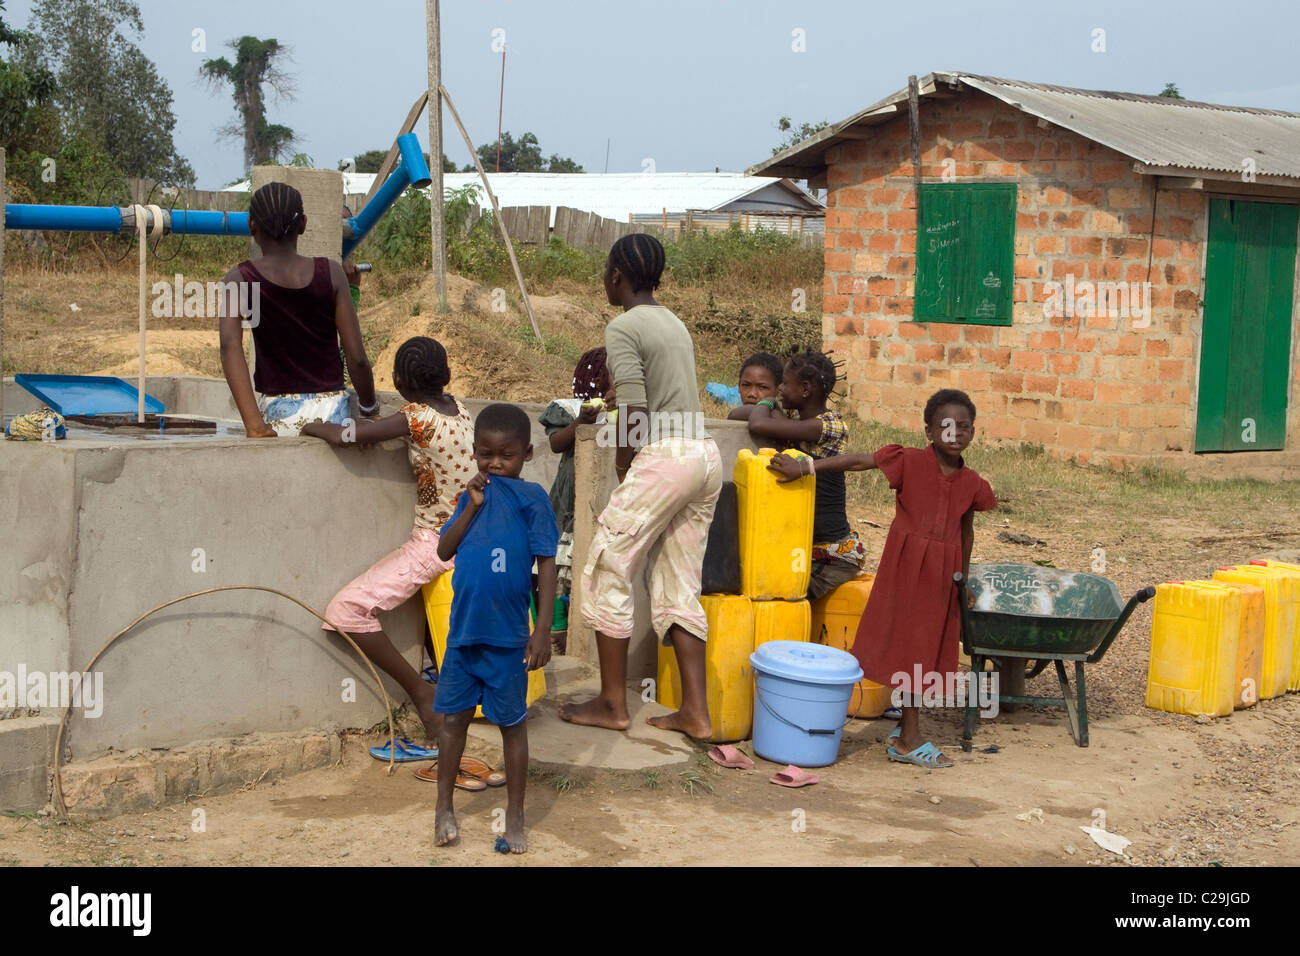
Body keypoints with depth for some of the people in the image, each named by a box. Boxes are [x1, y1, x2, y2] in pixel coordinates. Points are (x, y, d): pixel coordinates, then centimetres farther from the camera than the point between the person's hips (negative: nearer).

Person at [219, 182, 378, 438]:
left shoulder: (239, 280, 0)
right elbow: (356, 357, -3)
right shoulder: (330, 272, 0)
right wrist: (370, 410, 13)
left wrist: (254, 424, -22)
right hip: (331, 408, 0)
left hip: (278, 410, 0)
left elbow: (230, 345, -17)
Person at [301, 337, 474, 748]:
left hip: (435, 544, -9)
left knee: (345, 610, -13)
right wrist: (373, 426, 9)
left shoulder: (416, 417, -20)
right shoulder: (457, 407, 3)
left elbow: (343, 436, -24)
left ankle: (423, 694, -9)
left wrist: (315, 426, -5)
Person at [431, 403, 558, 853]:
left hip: (507, 636, -4)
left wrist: (544, 629, -12)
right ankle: (444, 807, 26)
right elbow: (443, 550, 0)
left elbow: (546, 564, -9)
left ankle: (514, 815, 19)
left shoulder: (531, 498, -8)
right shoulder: (473, 496, 7)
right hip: (463, 630, 4)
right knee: (453, 717, 11)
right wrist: (472, 506, -11)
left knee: (512, 723, 8)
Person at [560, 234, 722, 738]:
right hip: (705, 455, 9)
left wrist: (621, 466, -2)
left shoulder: (622, 329, -8)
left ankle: (612, 703, 6)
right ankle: (694, 711, 7)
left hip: (663, 456, -9)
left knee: (606, 573, 2)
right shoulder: (674, 323, 19)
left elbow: (634, 415, -15)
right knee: (679, 588, 10)